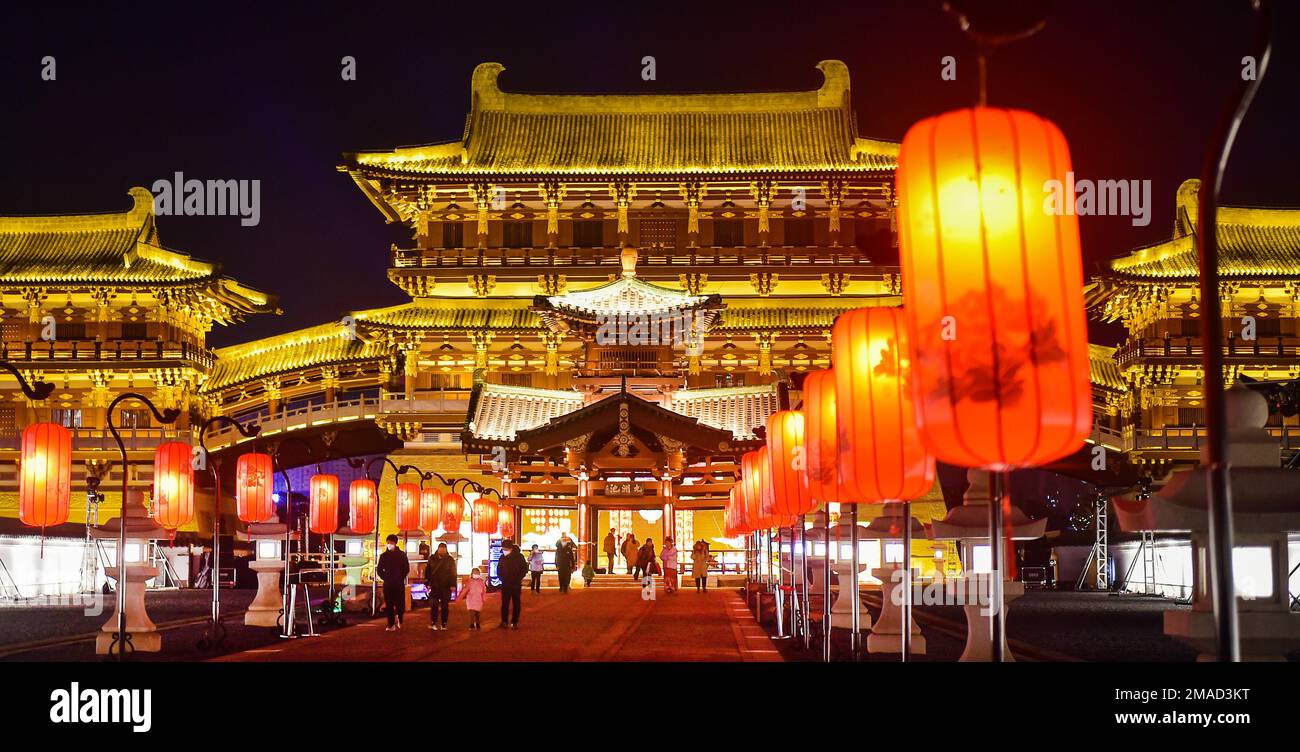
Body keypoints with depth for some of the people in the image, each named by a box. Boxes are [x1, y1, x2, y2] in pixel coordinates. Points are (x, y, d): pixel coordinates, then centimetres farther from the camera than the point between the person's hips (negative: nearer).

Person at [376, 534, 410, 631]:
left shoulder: (402, 554, 2)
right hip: (387, 584, 2)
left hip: (399, 584, -2)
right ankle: (391, 625, 6)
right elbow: (379, 569, 14)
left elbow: (406, 569, 4)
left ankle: (399, 620, 19)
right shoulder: (383, 556, 8)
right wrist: (384, 578, 5)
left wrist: (401, 578, -1)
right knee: (389, 605, 1)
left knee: (400, 604, -5)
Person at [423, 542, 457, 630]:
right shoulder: (432, 559, 4)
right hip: (434, 586, 0)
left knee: (445, 606, 4)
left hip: (446, 587, 0)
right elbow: (427, 571, 6)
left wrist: (453, 585, -5)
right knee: (434, 605, -3)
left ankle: (443, 624, 11)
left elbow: (453, 573, 3)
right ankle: (433, 623, 2)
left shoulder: (450, 560, 3)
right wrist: (427, 583, -2)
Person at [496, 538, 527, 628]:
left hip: (516, 585, -2)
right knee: (505, 603, 1)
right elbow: (499, 570, 13)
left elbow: (525, 569, -1)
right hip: (505, 585, 2)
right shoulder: (502, 558, 1)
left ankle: (515, 622, 12)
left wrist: (518, 579, -7)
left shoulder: (519, 557, -8)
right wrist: (502, 578, 1)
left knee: (516, 603, 4)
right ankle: (504, 622, 9)